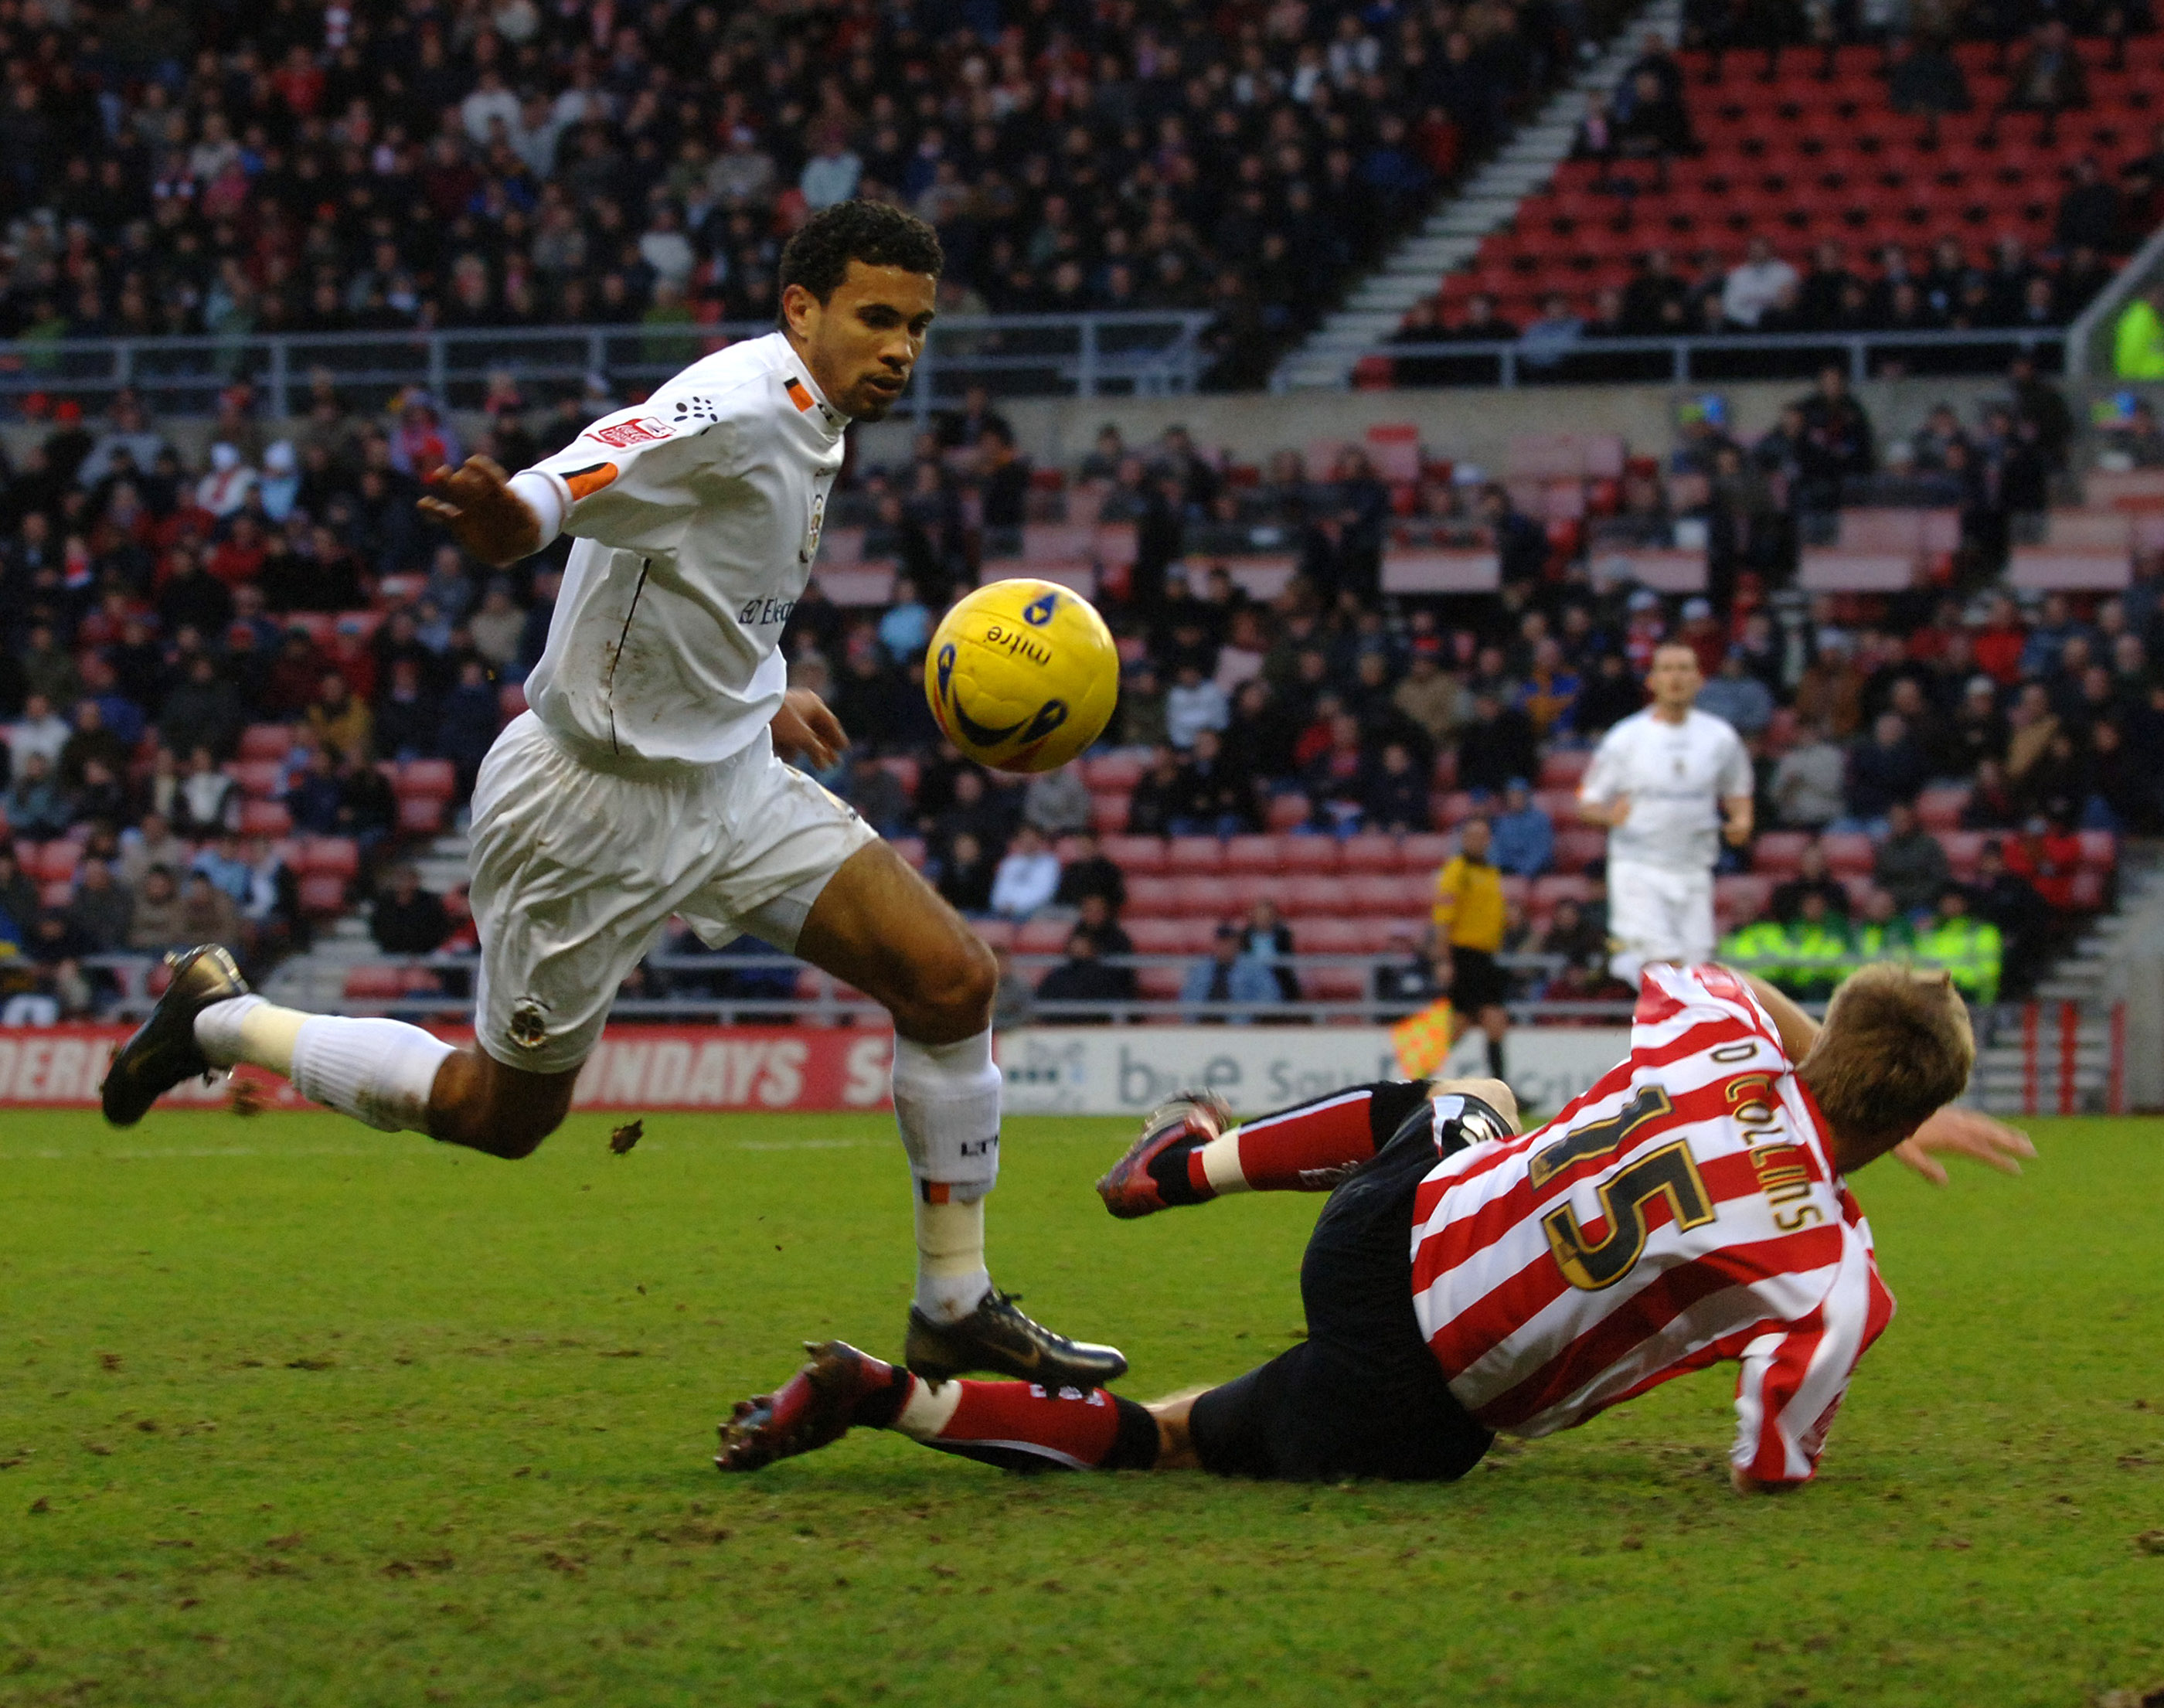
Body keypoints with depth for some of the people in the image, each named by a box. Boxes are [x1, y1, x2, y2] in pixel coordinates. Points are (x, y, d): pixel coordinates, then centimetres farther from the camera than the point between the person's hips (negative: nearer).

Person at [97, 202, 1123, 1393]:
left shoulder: (808, 426, 7)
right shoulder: (737, 412, -23)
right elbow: (556, 492, -39)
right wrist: (511, 522, -61)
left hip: (730, 781, 9)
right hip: (593, 806, -9)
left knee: (952, 978, -5)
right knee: (502, 1112, 5)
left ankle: (956, 1309, 7)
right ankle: (217, 1023, 26)